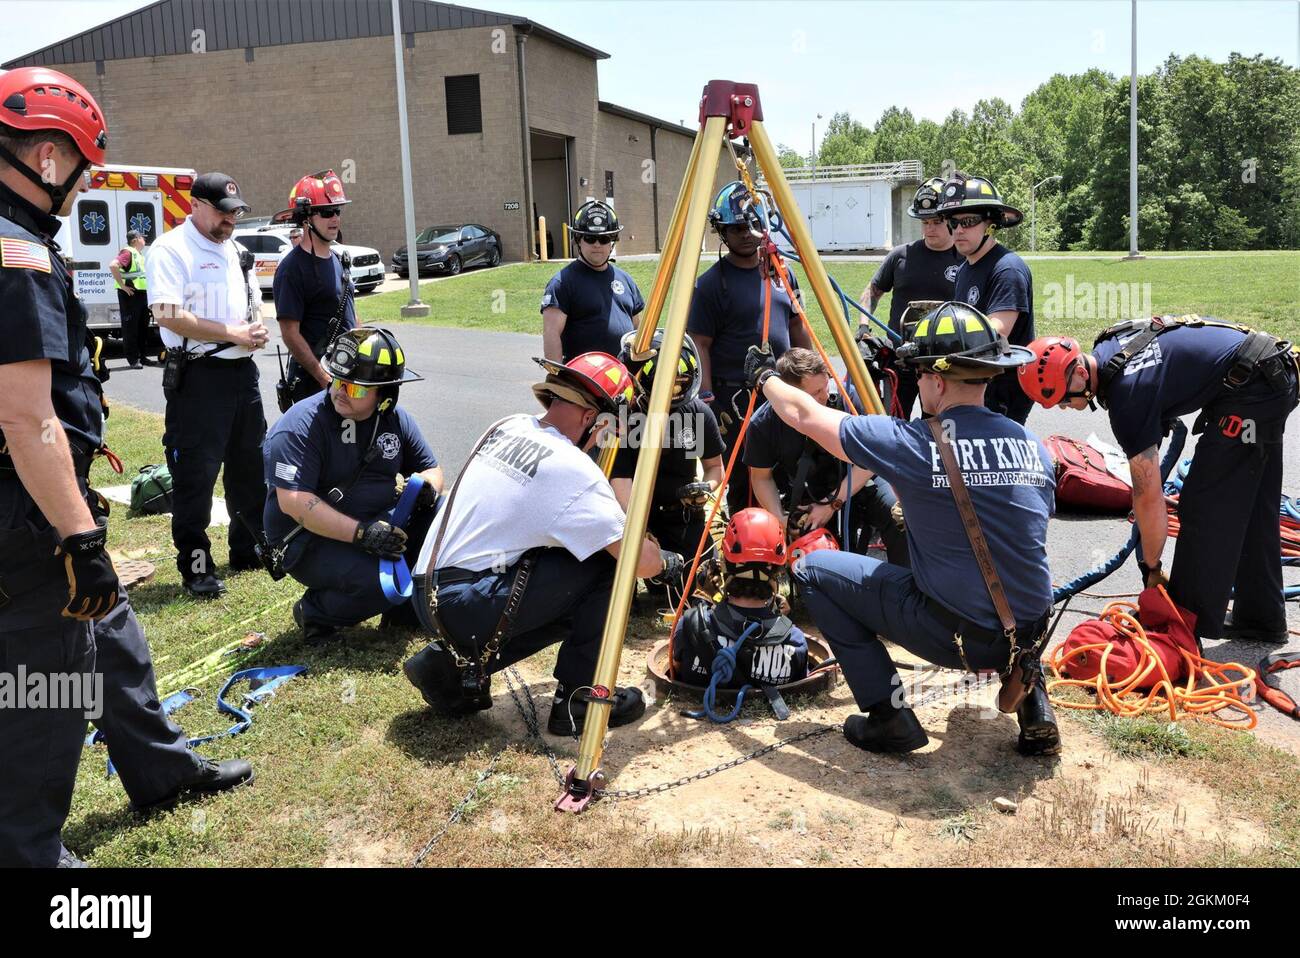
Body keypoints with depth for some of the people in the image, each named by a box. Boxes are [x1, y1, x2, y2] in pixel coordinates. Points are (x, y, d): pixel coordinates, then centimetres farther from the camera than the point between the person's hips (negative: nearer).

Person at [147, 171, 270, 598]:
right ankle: (196, 567, 6)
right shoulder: (171, 249, -9)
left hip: (242, 371, 8)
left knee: (250, 466, 17)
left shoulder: (234, 251, 16)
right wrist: (232, 333, -18)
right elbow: (168, 315, -19)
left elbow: (254, 303, 24)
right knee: (195, 475, -3)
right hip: (197, 375, -8)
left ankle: (249, 548, 32)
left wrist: (258, 329, 0)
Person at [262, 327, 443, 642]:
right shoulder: (301, 426, -17)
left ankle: (406, 604, 6)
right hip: (311, 539, -6)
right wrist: (360, 533, -32)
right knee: (386, 583, -30)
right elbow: (293, 501, -25)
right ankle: (315, 612, 0)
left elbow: (431, 469, 12)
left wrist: (426, 486, -15)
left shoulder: (396, 420, 3)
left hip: (379, 523, 7)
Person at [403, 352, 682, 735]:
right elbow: (638, 559, -14)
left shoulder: (508, 427, 10)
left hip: (428, 597, 8)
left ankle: (455, 664, 13)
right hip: (469, 607, -8)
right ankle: (578, 698, 3)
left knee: (577, 603, 21)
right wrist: (666, 560, 10)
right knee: (606, 565, -5)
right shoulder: (573, 469, -14)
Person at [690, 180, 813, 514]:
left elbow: (796, 327, 17)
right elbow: (700, 345, -11)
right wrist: (708, 399, -17)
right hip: (736, 397, -6)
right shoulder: (712, 283, -8)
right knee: (743, 485, 0)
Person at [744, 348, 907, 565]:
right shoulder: (763, 423, -17)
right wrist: (780, 518, -15)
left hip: (857, 484, 0)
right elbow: (761, 477, -1)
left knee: (900, 518, -26)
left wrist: (832, 504, -17)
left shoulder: (846, 398, -19)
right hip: (808, 500, 0)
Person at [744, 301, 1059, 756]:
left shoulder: (912, 444, -13)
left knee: (813, 570, 8)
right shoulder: (1033, 445, 3)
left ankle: (889, 717, 6)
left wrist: (763, 375, 20)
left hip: (955, 636, -6)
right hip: (1033, 634, 6)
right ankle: (1030, 694, 21)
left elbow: (804, 414, 0)